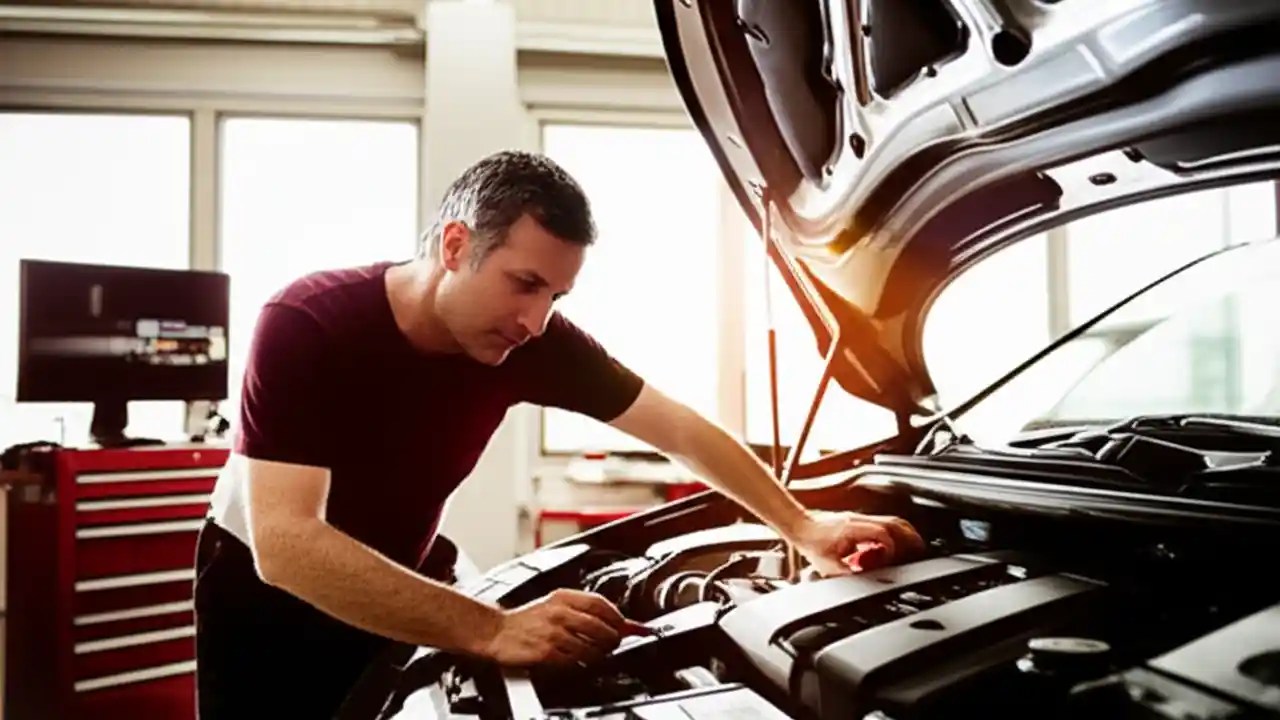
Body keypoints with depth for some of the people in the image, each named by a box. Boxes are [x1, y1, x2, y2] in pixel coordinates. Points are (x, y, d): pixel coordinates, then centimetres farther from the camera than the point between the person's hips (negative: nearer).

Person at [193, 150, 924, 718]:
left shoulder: (534, 339, -21)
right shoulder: (306, 325, -34)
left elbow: (682, 430, -12)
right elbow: (284, 544, -43)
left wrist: (803, 527, -19)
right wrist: (493, 631, -51)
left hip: (391, 594, 3)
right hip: (268, 597, -3)